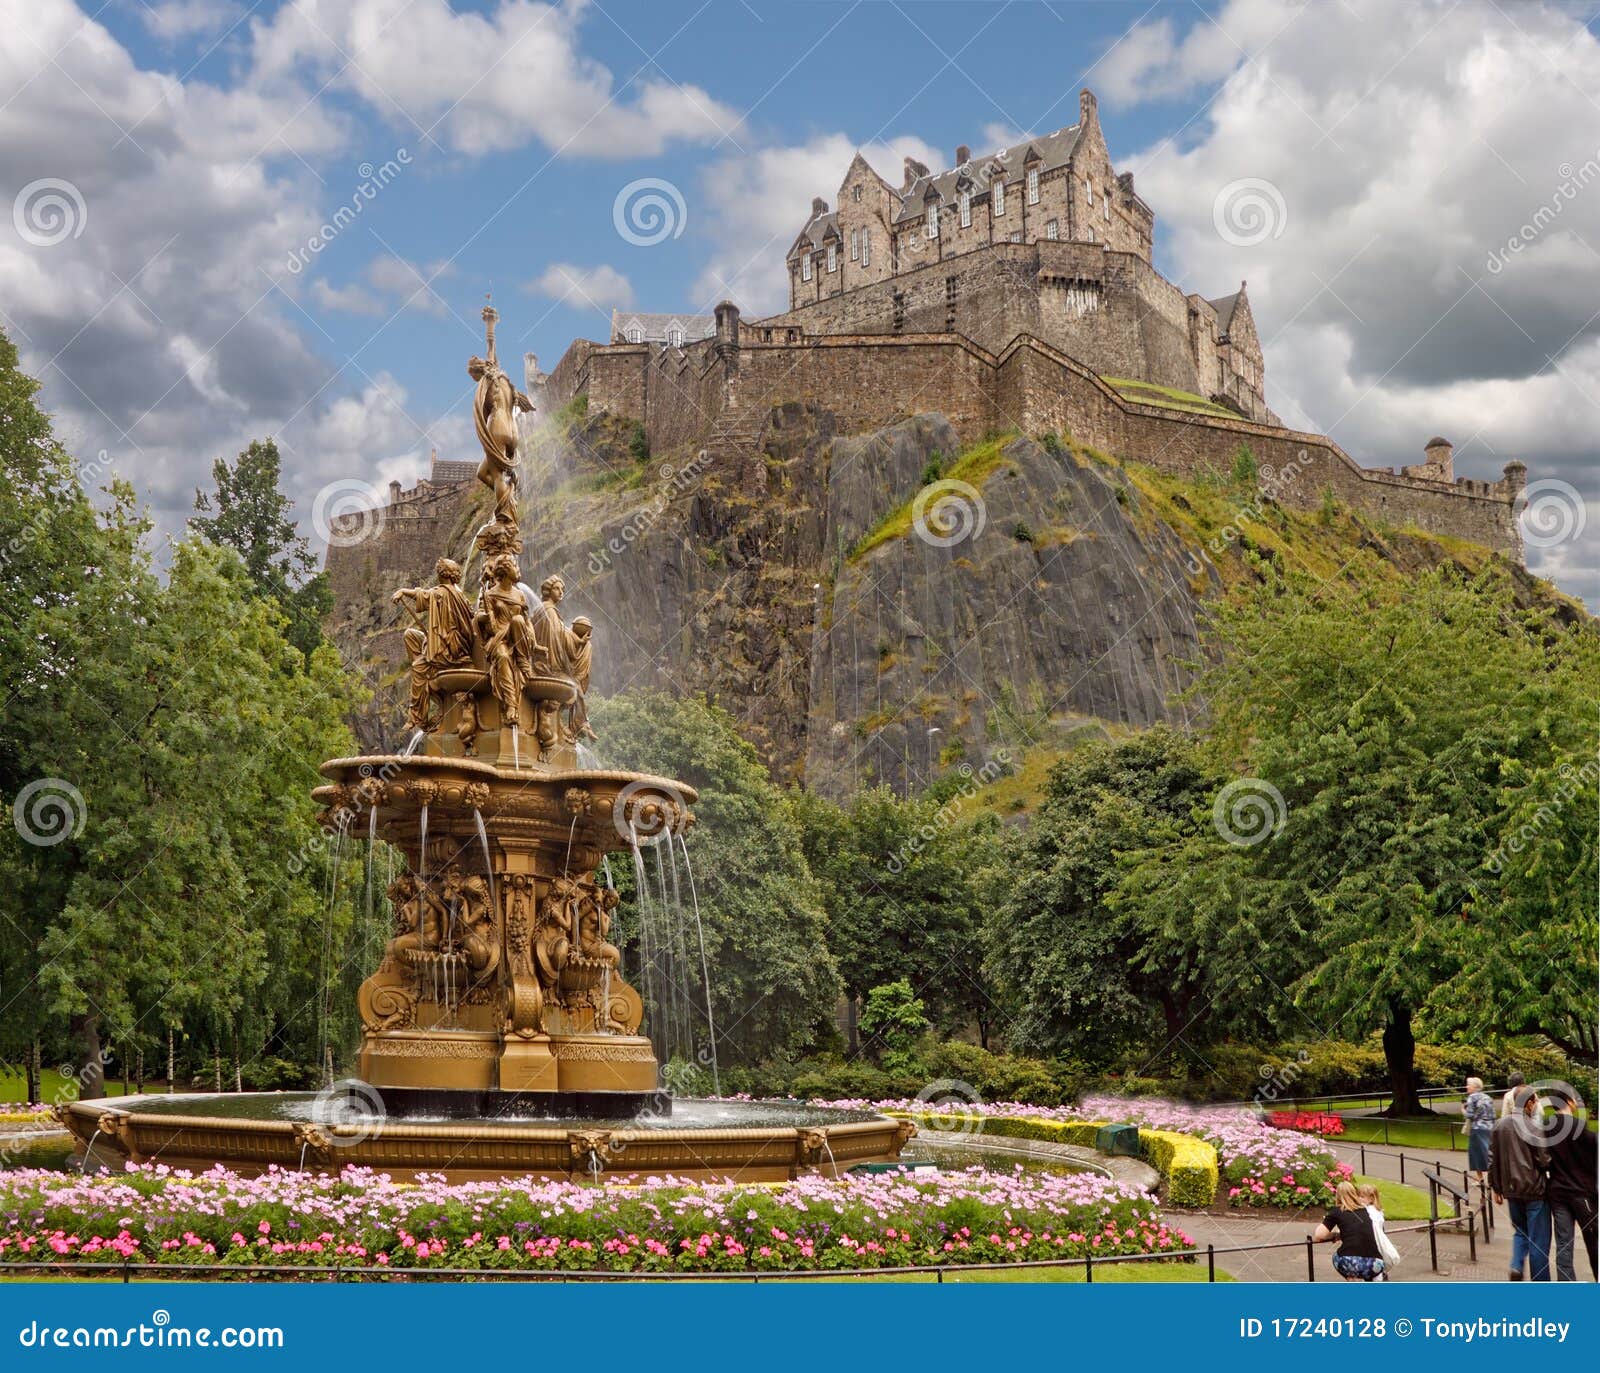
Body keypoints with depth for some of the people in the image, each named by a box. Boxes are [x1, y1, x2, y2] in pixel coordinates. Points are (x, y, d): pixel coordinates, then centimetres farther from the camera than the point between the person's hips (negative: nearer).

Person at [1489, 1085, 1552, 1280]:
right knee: (1538, 1240, 5)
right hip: (1534, 1190, -5)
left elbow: (1492, 1159, 7)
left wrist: (1496, 1187, 15)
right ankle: (1541, 1281, 11)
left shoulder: (1499, 1125, 4)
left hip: (1510, 1189, 5)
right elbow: (1542, 1160, -13)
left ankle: (1516, 1265, 2)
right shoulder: (1533, 1126, -15)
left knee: (1520, 1232, 22)